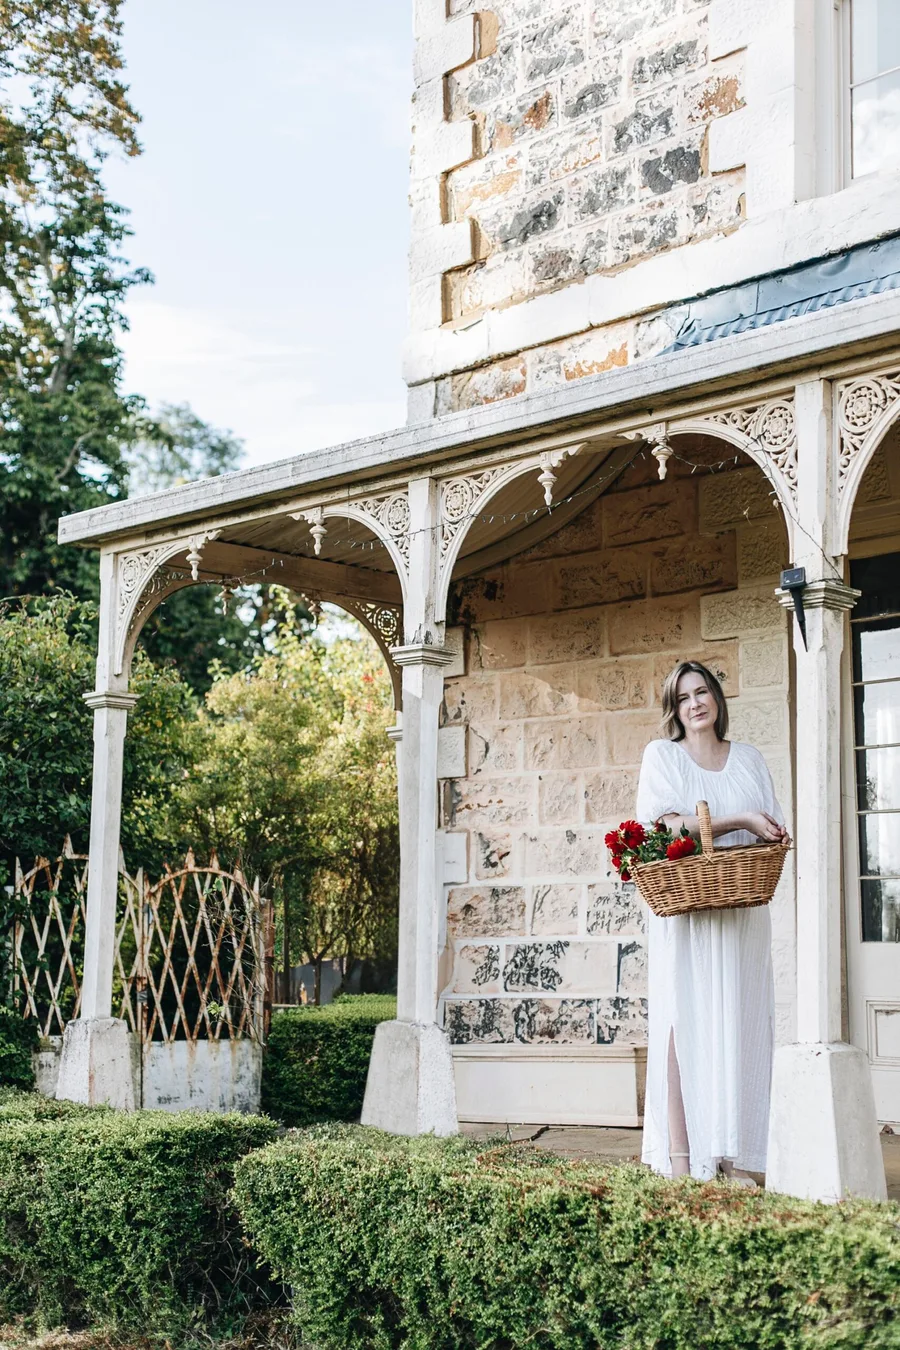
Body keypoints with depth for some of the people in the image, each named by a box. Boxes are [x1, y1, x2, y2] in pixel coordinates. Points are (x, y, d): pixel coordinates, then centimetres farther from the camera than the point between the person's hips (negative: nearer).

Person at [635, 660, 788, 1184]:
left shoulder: (749, 759, 17)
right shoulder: (663, 755, 6)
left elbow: (775, 831, 13)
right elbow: (670, 825, -7)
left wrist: (772, 836, -10)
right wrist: (740, 820, -15)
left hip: (743, 911, 3)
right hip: (685, 908, -3)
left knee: (739, 1023, -1)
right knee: (683, 1019, -9)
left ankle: (734, 1160, 1)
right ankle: (680, 1160, -9)